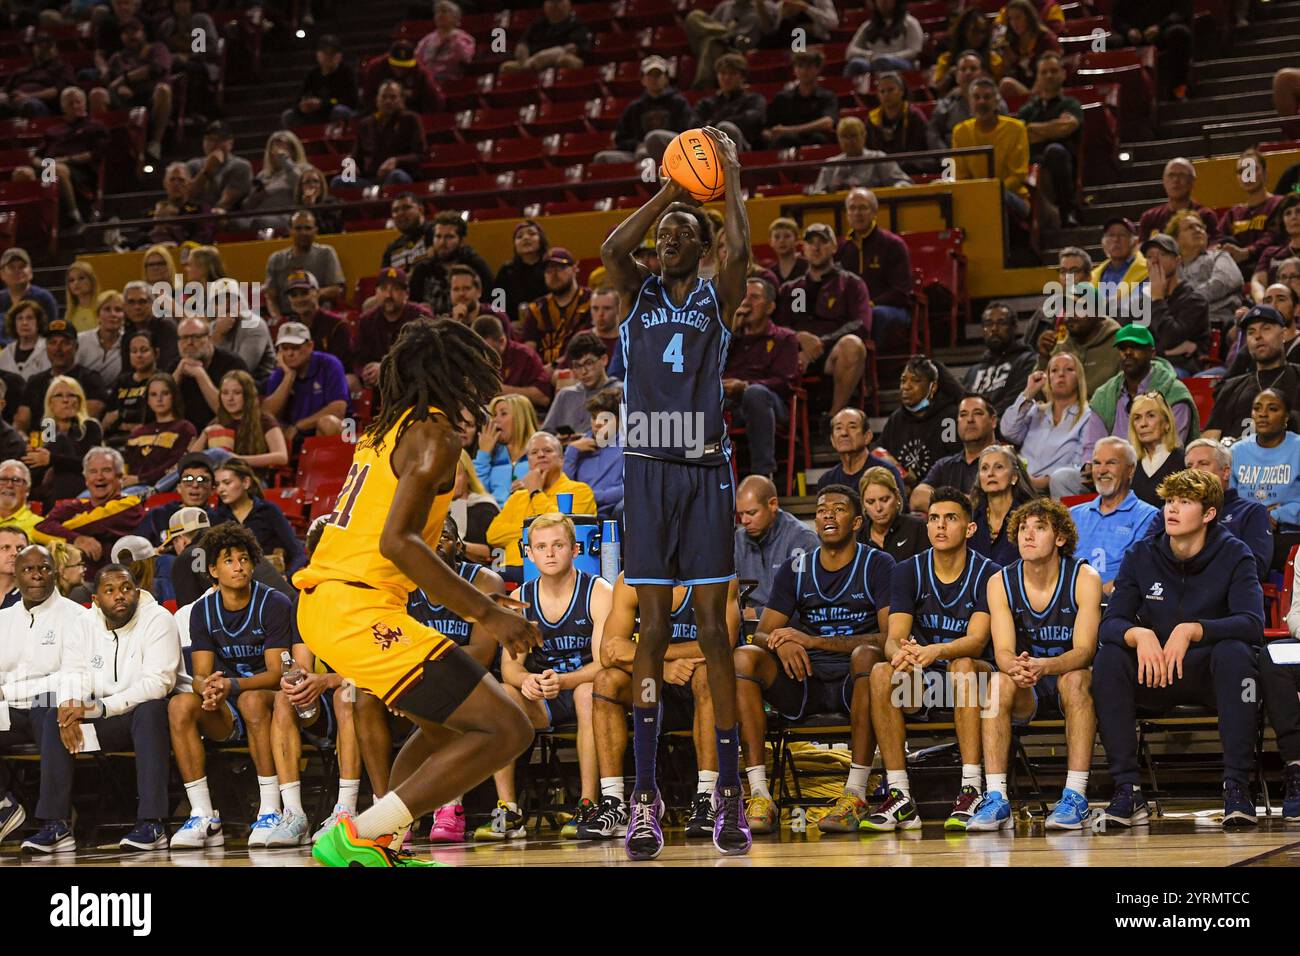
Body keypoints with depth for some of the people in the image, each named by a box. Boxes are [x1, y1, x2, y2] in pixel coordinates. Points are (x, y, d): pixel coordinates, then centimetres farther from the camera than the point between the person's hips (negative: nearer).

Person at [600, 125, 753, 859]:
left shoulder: (717, 298, 7)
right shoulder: (640, 292, 11)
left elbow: (739, 251, -15)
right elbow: (611, 250, -10)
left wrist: (731, 177, -8)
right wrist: (671, 190, -8)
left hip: (706, 469, -1)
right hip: (648, 468, 1)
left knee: (714, 628, -3)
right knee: (654, 628, -2)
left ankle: (730, 795, 0)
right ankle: (645, 797, -2)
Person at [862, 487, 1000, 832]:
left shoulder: (988, 574, -5)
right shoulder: (909, 572, 3)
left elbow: (976, 641, -19)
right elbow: (894, 638, -9)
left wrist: (936, 651, -41)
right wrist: (899, 652, -36)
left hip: (968, 675, -2)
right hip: (920, 687, 2)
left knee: (963, 665, -36)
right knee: (881, 672, -29)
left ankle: (971, 791, -39)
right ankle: (899, 797, -31)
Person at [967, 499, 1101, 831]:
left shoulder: (1084, 579, -12)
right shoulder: (1001, 583, -5)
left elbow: (1084, 651, -21)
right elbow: (1003, 652, -13)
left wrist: (1044, 666, -42)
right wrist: (1016, 667, -40)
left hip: (1072, 679, -2)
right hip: (1028, 693, 2)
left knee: (1076, 680, -35)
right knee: (998, 683, -30)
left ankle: (1075, 797, -37)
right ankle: (995, 798, -34)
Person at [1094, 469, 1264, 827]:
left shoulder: (1234, 555, -6)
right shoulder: (1141, 557, 1)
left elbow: (1252, 623, -20)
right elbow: (1109, 624, -7)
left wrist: (1192, 630, -35)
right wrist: (1139, 635, -31)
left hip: (1214, 676, -2)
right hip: (1155, 678, 2)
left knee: (1234, 651, -34)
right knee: (1108, 658, -25)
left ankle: (1237, 787, -33)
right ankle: (1127, 790, -27)